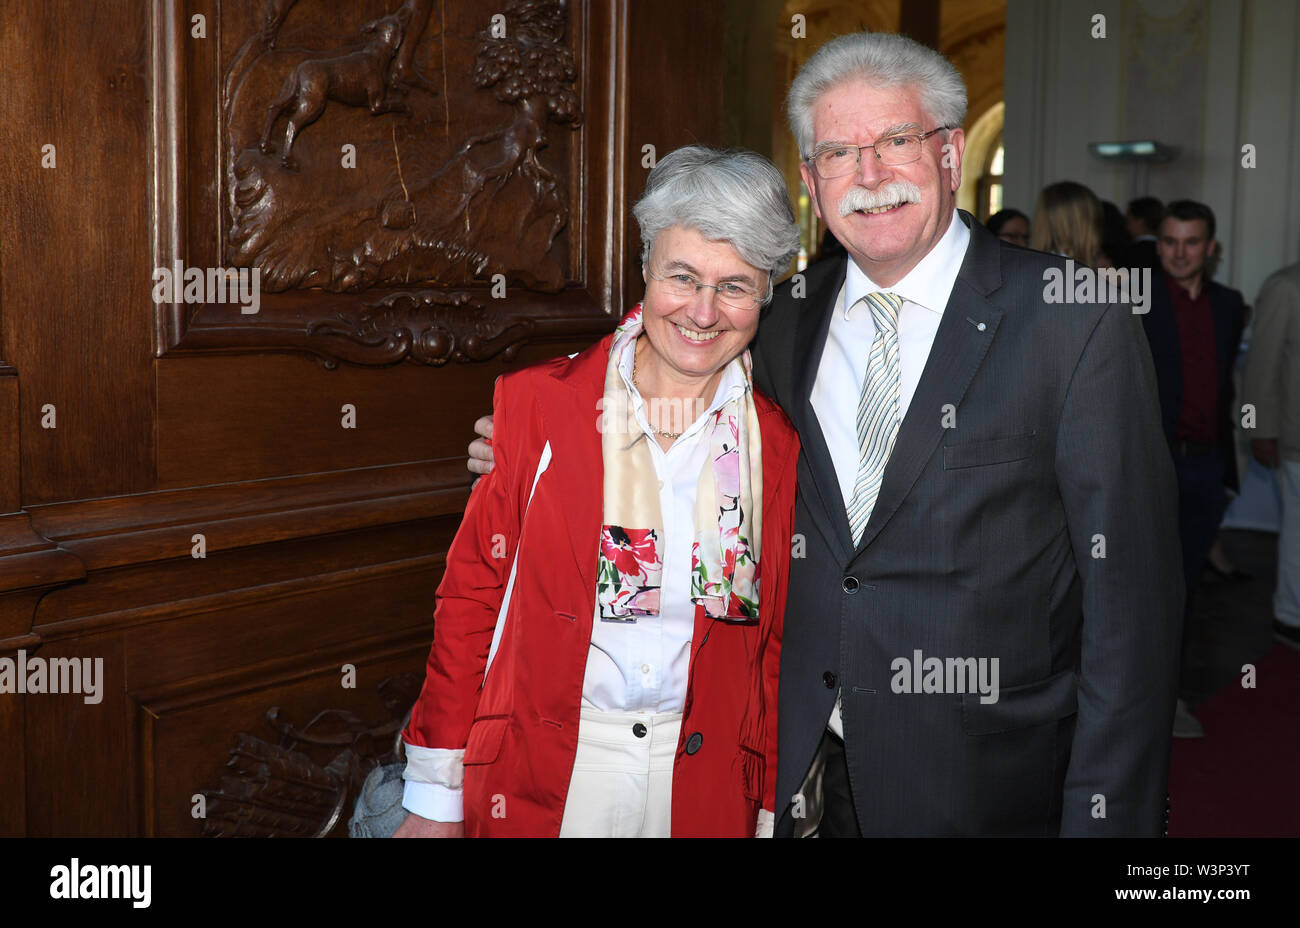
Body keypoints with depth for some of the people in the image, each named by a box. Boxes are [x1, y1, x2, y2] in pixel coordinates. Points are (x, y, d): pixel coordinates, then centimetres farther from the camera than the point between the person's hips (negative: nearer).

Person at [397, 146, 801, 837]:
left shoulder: (779, 448, -2)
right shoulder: (536, 402, -7)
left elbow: (776, 646, 4)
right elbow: (473, 593, -4)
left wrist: (771, 813, 5)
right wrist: (435, 799, -3)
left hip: (704, 784, 2)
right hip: (535, 778, -1)